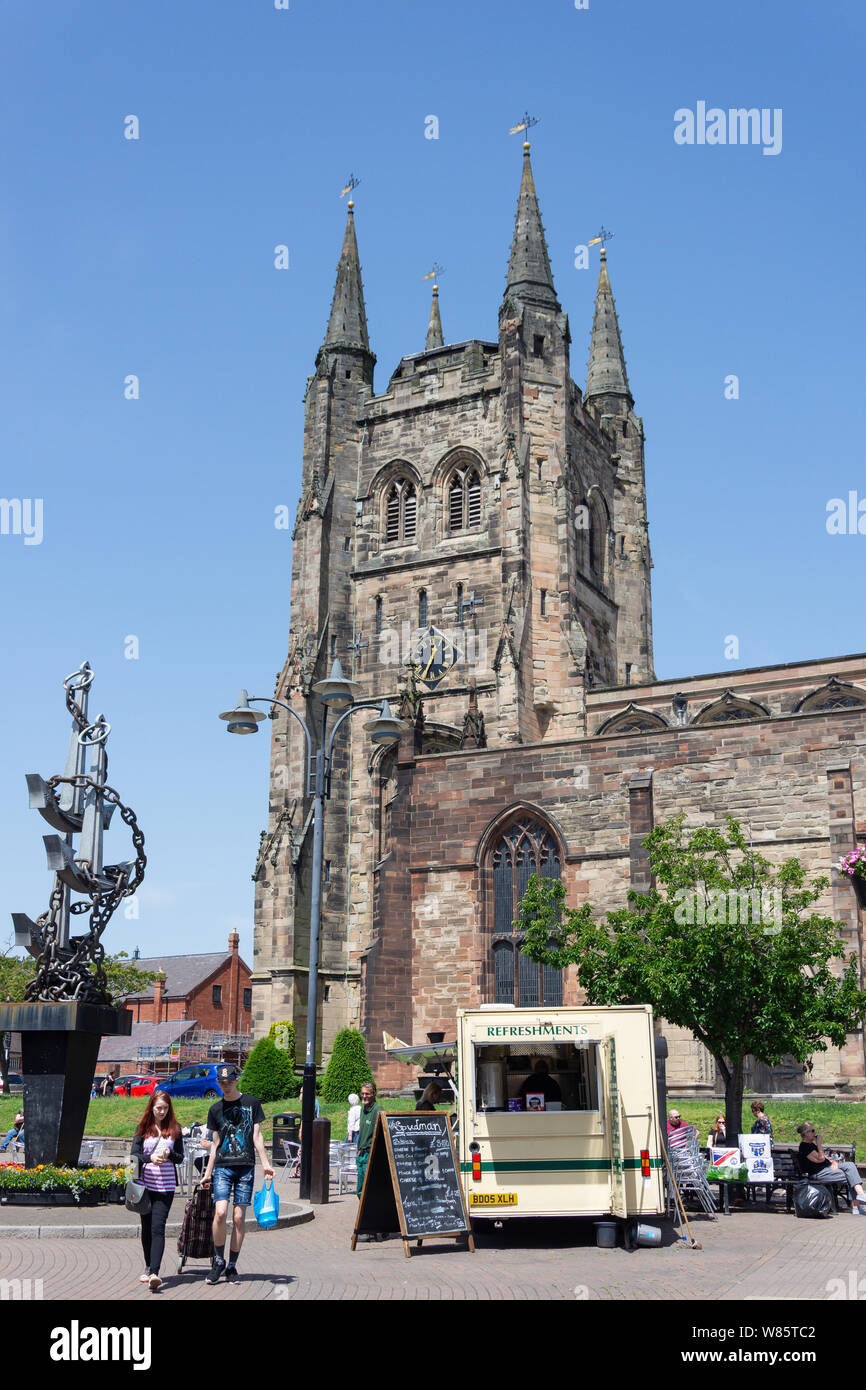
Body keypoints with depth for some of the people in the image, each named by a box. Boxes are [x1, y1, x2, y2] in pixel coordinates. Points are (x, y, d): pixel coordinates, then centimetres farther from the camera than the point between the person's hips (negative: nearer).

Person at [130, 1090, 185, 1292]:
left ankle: (154, 1273, -21)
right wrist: (150, 1158, -19)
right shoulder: (143, 1128, 5)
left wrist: (170, 1153, -12)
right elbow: (133, 1155, 0)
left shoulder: (174, 1128, 6)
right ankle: (148, 1267, 28)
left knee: (158, 1228, -12)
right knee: (147, 1228, 11)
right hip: (145, 1183, 2)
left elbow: (181, 1158, 9)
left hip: (166, 1186, -2)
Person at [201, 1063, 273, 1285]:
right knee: (220, 1212, -16)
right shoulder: (215, 1109, 10)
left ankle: (232, 1266, 9)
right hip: (222, 1167, 1)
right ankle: (219, 1261, 2)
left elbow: (257, 1136, 7)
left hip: (246, 1167, -1)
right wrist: (208, 1173, 13)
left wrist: (265, 1163, 0)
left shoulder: (252, 1103, 6)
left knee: (239, 1217, -2)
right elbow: (215, 1143, 15)